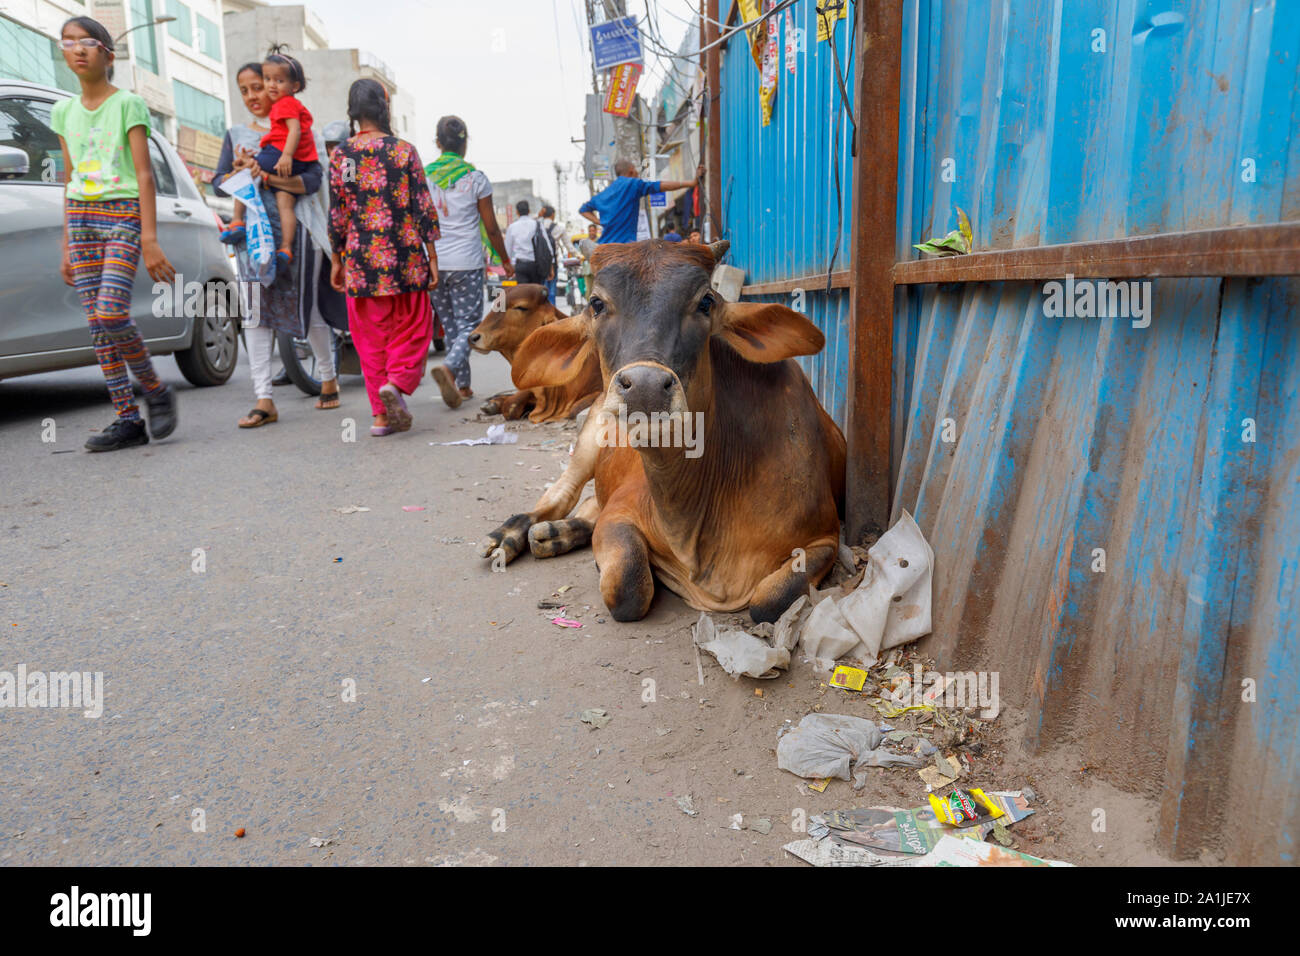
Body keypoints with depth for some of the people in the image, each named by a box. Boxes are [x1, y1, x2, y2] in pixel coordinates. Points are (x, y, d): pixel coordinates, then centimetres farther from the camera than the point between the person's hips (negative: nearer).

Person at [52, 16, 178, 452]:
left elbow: (144, 174, -6)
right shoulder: (64, 112, 16)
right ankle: (128, 420, 2)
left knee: (111, 313, -20)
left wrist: (149, 239, -14)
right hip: (82, 219, 6)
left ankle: (157, 392, 2)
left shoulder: (128, 104, 1)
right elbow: (70, 181, 18)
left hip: (123, 215, -6)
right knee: (97, 326, -1)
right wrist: (67, 246, 15)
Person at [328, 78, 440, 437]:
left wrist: (336, 261, 14)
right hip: (405, 258, -2)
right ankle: (397, 381, -16)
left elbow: (336, 214, 5)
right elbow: (423, 206, -4)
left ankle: (382, 413, 10)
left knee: (371, 337, 9)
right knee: (411, 327, 9)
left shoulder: (339, 156, 4)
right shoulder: (404, 150, -2)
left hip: (361, 260, 2)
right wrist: (432, 257, 2)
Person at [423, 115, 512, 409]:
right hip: (466, 263, -3)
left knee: (451, 326, 13)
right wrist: (505, 260, 13)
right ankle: (448, 367, -26)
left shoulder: (422, 176, 4)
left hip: (432, 263, 3)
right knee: (469, 325, 0)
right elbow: (491, 228, 0)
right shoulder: (475, 178, -2)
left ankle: (462, 386, 17)